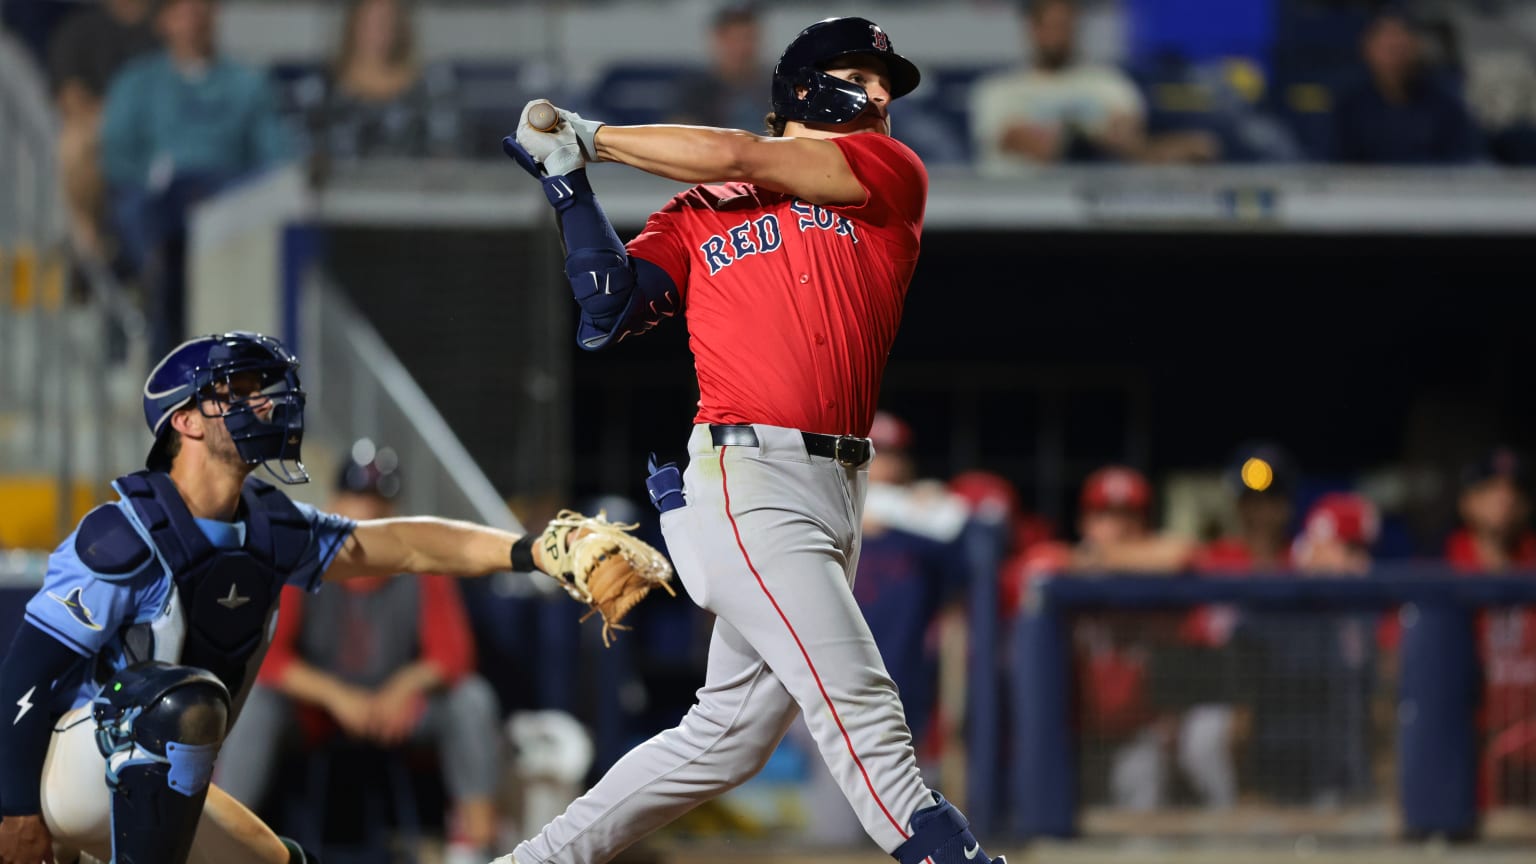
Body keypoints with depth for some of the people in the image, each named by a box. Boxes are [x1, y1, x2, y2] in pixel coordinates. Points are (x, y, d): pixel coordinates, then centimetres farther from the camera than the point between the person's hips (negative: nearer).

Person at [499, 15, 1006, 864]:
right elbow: (611, 309, -1)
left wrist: (595, 136, 6)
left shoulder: (891, 173, 11)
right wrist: (568, 182, -2)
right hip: (744, 481, -5)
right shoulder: (698, 213, 9)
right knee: (861, 711, -15)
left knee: (730, 734, 10)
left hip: (834, 493, 5)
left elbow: (741, 159, 0)